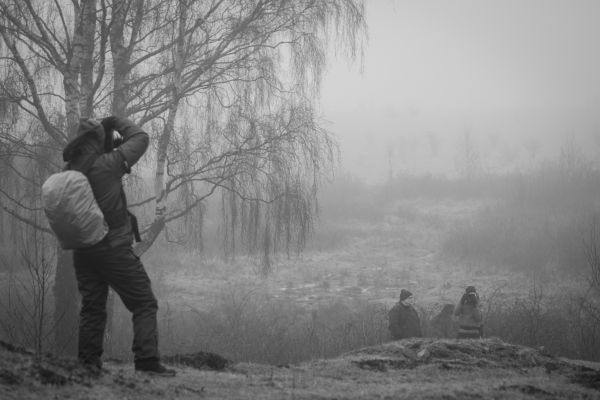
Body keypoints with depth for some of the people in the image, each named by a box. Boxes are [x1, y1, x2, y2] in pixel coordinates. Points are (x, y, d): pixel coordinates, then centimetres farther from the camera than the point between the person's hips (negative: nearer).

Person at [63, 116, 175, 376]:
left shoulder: (69, 171, 0)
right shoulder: (105, 166, -18)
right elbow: (140, 140, -9)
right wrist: (116, 122, 6)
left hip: (83, 251, 7)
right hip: (114, 248, -6)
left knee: (92, 307, 15)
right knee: (144, 305, 1)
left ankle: (87, 362, 13)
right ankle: (147, 361, -7)